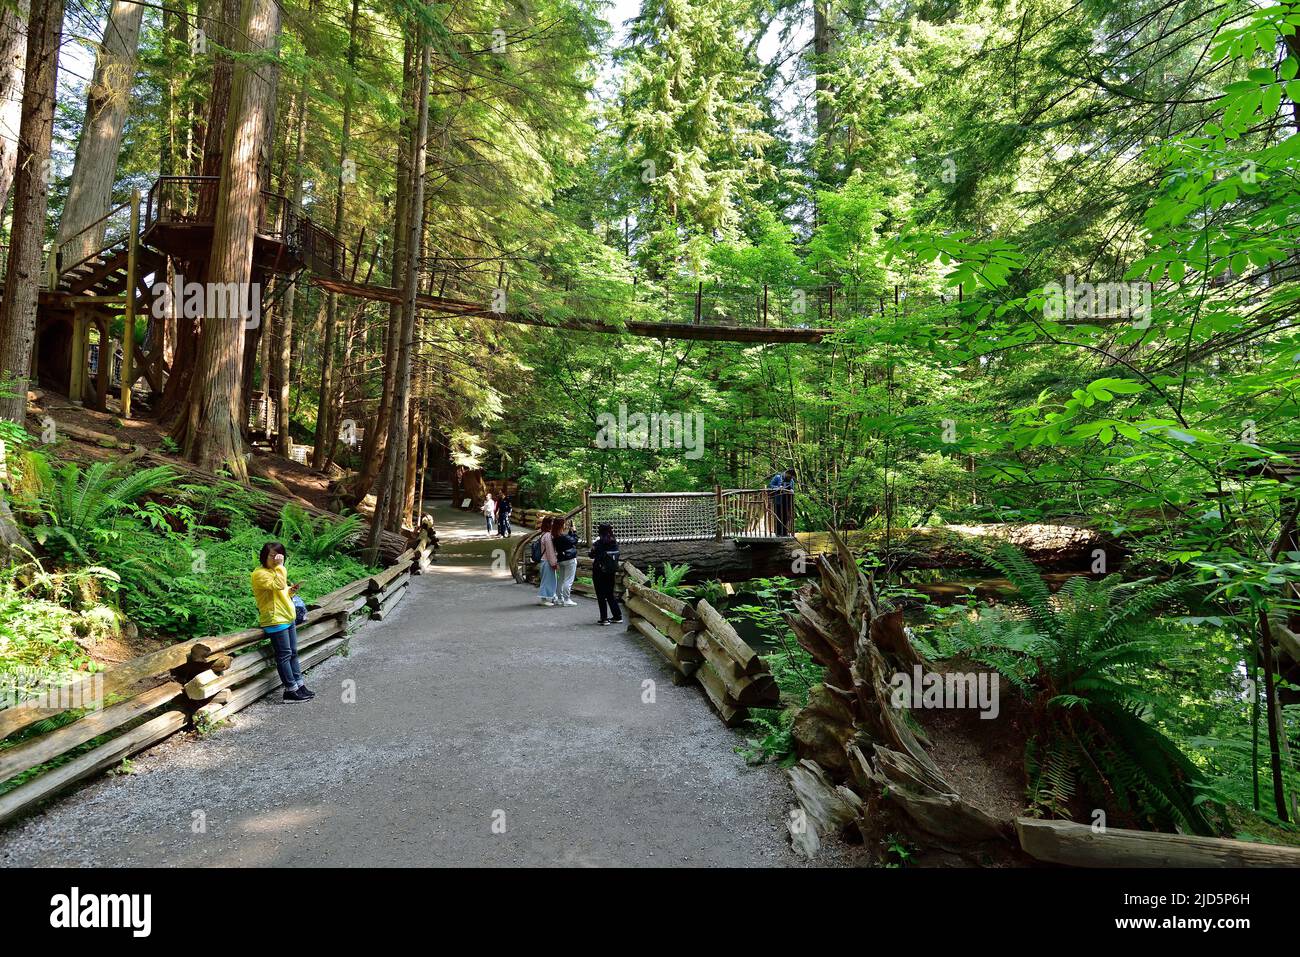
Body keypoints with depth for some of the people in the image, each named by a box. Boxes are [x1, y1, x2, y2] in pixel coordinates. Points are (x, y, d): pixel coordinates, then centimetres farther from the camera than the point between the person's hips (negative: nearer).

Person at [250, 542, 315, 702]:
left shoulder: (275, 571, 17)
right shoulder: (260, 574, -13)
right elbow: (279, 585, -29)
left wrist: (291, 591, 5)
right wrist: (280, 566, -24)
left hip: (288, 618, 9)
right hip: (275, 621, -9)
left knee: (293, 653, 10)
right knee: (284, 655, -4)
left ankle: (299, 685, 16)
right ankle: (291, 690, 2)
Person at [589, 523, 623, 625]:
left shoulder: (600, 541, -14)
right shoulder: (615, 541, 2)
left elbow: (592, 554, -12)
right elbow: (617, 556, 8)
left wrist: (590, 552, 7)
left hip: (600, 571, -6)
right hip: (611, 571, 6)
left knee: (601, 595, 3)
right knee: (610, 594, 16)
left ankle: (604, 618, 2)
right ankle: (618, 616, 16)